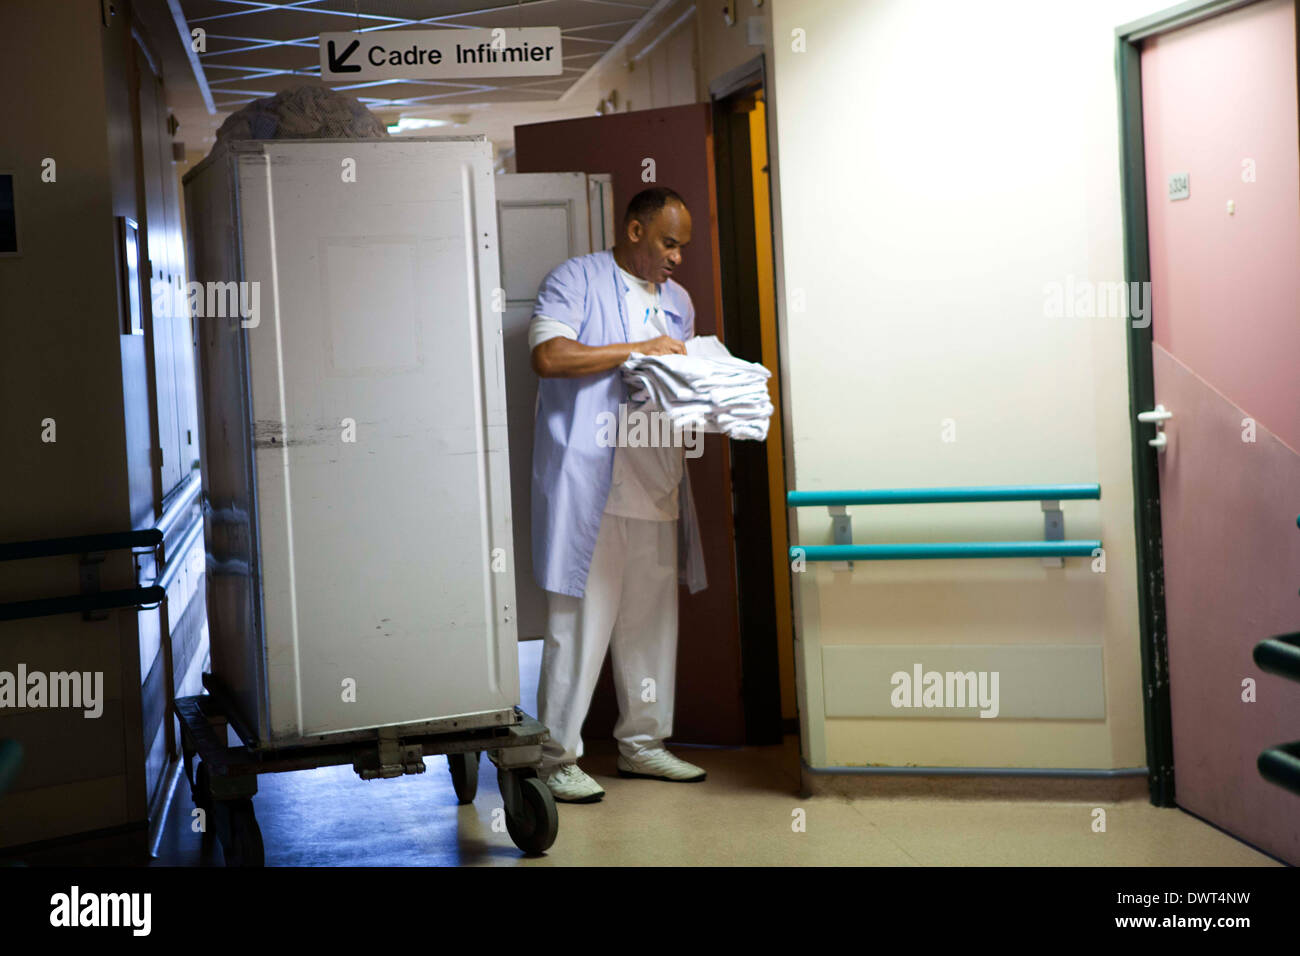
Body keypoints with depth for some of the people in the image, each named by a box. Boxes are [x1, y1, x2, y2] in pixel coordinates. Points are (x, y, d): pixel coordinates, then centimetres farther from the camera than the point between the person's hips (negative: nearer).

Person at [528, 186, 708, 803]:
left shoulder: (677, 301, 22)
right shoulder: (576, 280, -1)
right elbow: (549, 356, -16)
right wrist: (638, 349, -12)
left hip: (656, 491, 7)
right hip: (589, 488, -7)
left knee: (653, 620, 11)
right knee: (580, 622, -6)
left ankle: (642, 743, 23)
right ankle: (557, 757, 1)